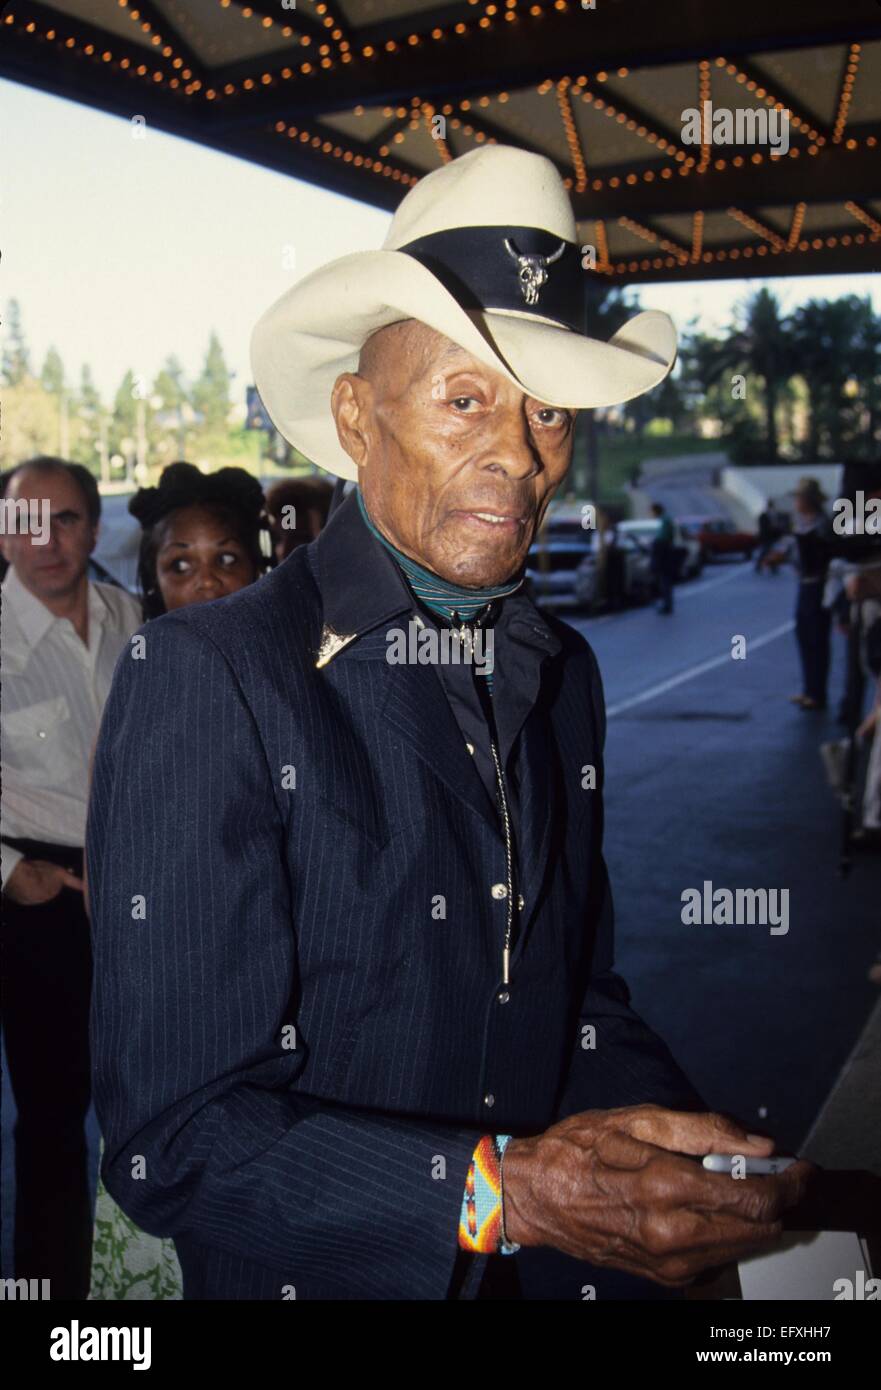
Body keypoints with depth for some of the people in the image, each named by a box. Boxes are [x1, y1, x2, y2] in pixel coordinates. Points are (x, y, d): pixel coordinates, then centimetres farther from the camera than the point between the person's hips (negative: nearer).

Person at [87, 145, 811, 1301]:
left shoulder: (565, 673, -2)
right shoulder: (207, 683, -21)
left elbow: (583, 997, 6)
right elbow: (171, 1139, -22)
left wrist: (712, 1160, -11)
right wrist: (505, 1191, -30)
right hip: (312, 1281, -5)